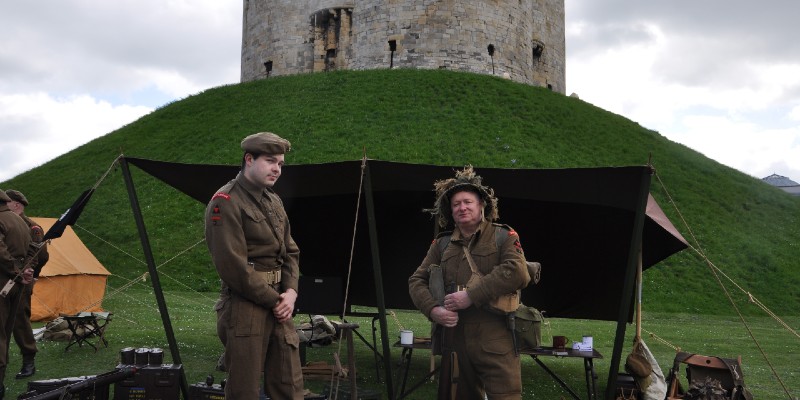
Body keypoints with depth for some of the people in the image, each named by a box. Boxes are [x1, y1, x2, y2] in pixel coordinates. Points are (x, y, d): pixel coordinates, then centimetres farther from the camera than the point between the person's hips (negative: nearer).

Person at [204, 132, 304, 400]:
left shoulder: (273, 201, 14)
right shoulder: (225, 203, -13)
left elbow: (291, 252, 16)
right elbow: (233, 267, -18)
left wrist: (290, 292, -1)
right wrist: (274, 300, -11)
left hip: (278, 304, 8)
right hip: (245, 308, -8)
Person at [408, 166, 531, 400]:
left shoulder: (503, 237, 2)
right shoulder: (442, 245, 13)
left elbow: (517, 272, -16)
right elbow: (417, 281, 11)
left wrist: (471, 295, -19)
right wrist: (433, 309, -9)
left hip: (495, 340, -4)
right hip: (455, 339, 4)